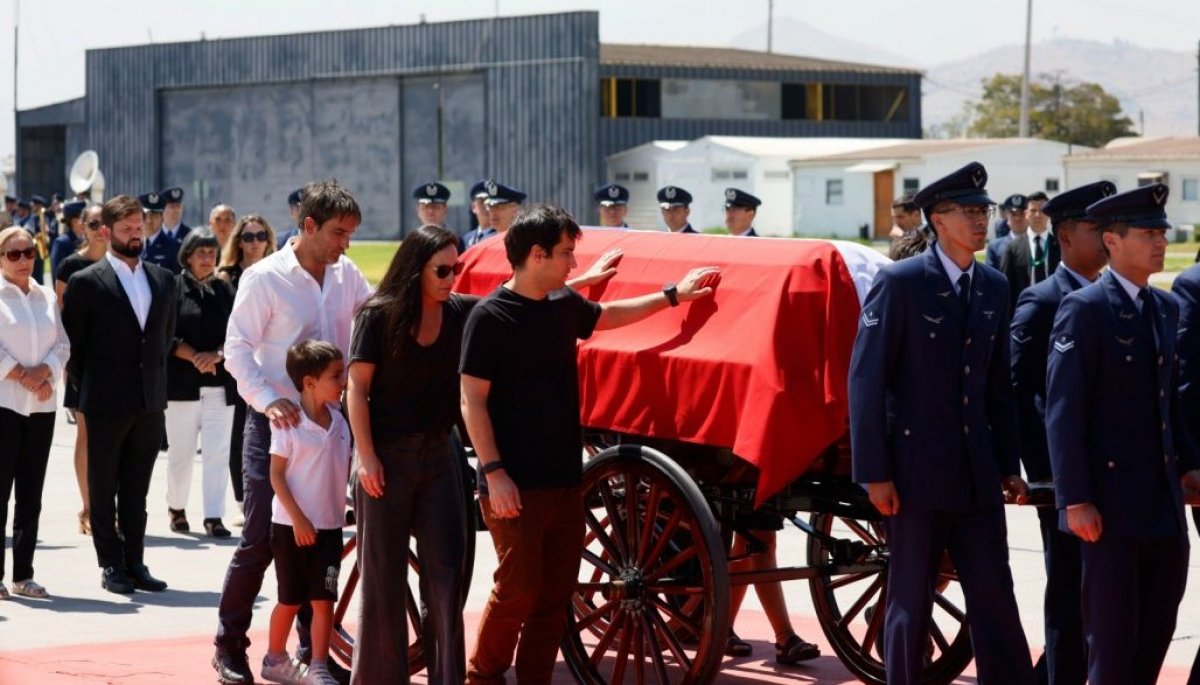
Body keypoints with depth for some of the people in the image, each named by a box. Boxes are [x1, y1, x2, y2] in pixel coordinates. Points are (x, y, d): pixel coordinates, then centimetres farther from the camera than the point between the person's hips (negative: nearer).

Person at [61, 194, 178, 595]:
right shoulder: (87, 282, -6)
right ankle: (111, 565, 10)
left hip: (150, 403, 4)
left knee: (137, 491, 9)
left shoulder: (163, 280, 9)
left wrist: (155, 377, 11)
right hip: (106, 405, -4)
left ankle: (134, 563, 15)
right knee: (103, 490, 4)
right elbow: (72, 344, -1)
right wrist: (88, 388, 0)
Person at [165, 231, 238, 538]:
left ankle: (214, 517, -2)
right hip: (182, 383, -2)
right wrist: (195, 358, -16)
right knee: (180, 451, 6)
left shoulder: (225, 291, 10)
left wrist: (217, 355, -13)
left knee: (218, 453, -3)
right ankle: (176, 509, 23)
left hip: (220, 384, 2)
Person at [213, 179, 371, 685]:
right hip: (276, 422, -5)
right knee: (261, 539, -4)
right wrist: (267, 400, -24)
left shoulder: (346, 275, 5)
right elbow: (237, 350, -11)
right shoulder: (265, 278, -9)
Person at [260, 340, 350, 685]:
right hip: (292, 526, -4)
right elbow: (277, 474, -12)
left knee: (324, 600, 0)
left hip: (329, 526, 4)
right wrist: (298, 518, -16)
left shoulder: (339, 420, 3)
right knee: (290, 600, 7)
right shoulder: (289, 423, -12)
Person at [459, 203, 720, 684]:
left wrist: (673, 294, 33)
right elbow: (472, 401, -12)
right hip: (515, 484, -7)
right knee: (518, 589, -7)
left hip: (564, 478, 7)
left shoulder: (565, 305, 10)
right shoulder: (490, 316, -11)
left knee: (556, 592, 7)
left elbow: (608, 315, 33)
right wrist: (493, 472, -19)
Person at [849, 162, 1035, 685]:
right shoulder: (899, 282, -9)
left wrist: (1008, 465, 9)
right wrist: (874, 473, -14)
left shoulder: (993, 287, 9)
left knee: (995, 599, 4)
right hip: (916, 470, -5)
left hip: (978, 474, 5)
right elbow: (865, 379, -10)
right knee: (910, 601, 4)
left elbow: (999, 383, 14)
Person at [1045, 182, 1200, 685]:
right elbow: (1063, 411, -14)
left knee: (1157, 632, 12)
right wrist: (1075, 499, -18)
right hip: (1110, 503, -7)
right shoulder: (1084, 309, -11)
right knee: (1111, 641, 0)